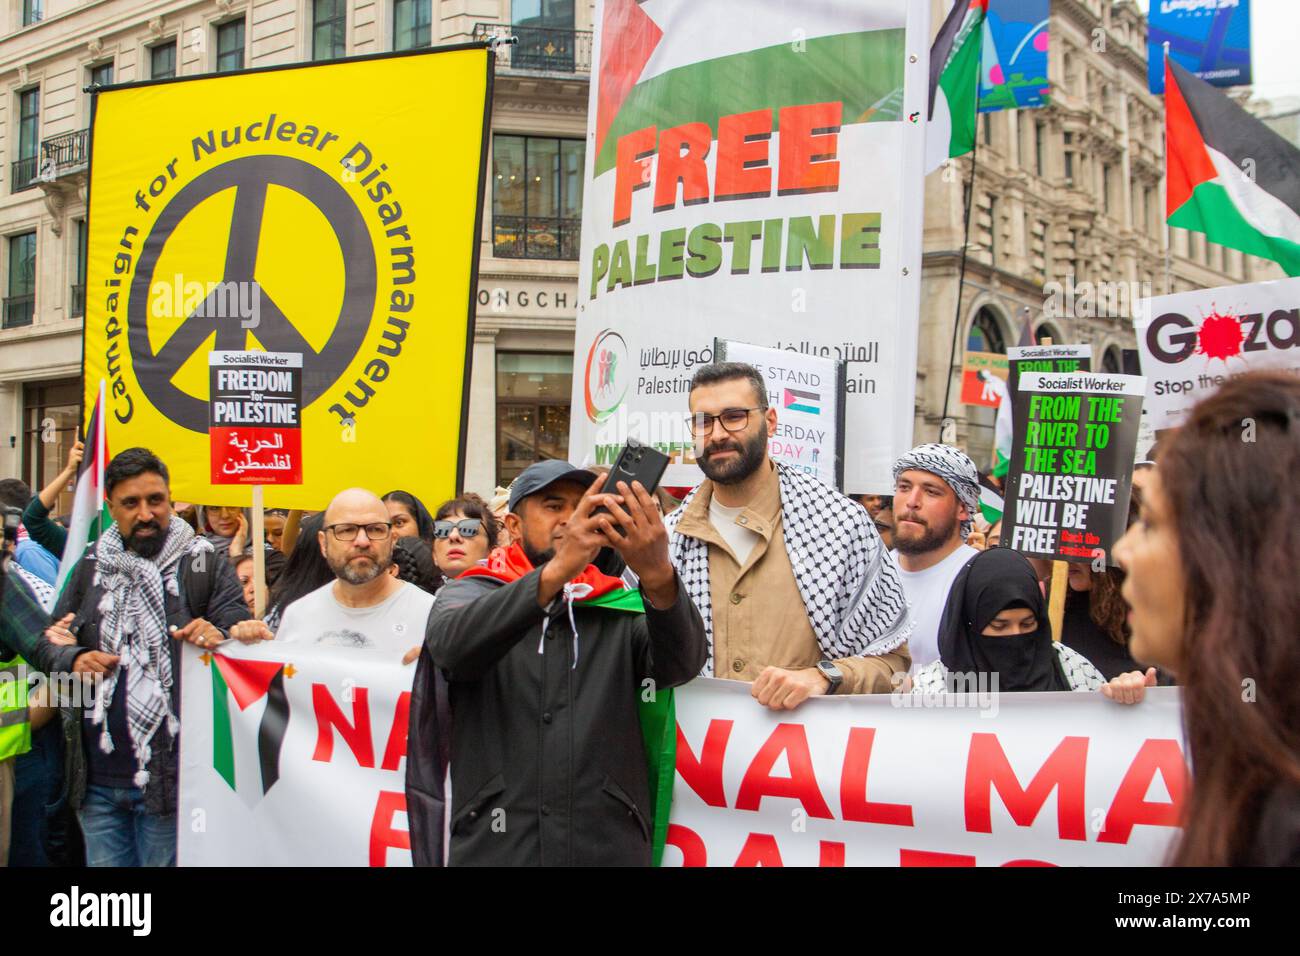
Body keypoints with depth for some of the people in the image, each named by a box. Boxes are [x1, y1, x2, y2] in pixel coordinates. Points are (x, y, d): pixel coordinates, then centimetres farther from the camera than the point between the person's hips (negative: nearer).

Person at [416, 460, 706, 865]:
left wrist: (659, 577, -32)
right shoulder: (468, 594, 4)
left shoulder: (623, 610, 6)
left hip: (612, 846, 1)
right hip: (493, 846, -1)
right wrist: (555, 572, -31)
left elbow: (682, 663, -13)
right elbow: (452, 645, -18)